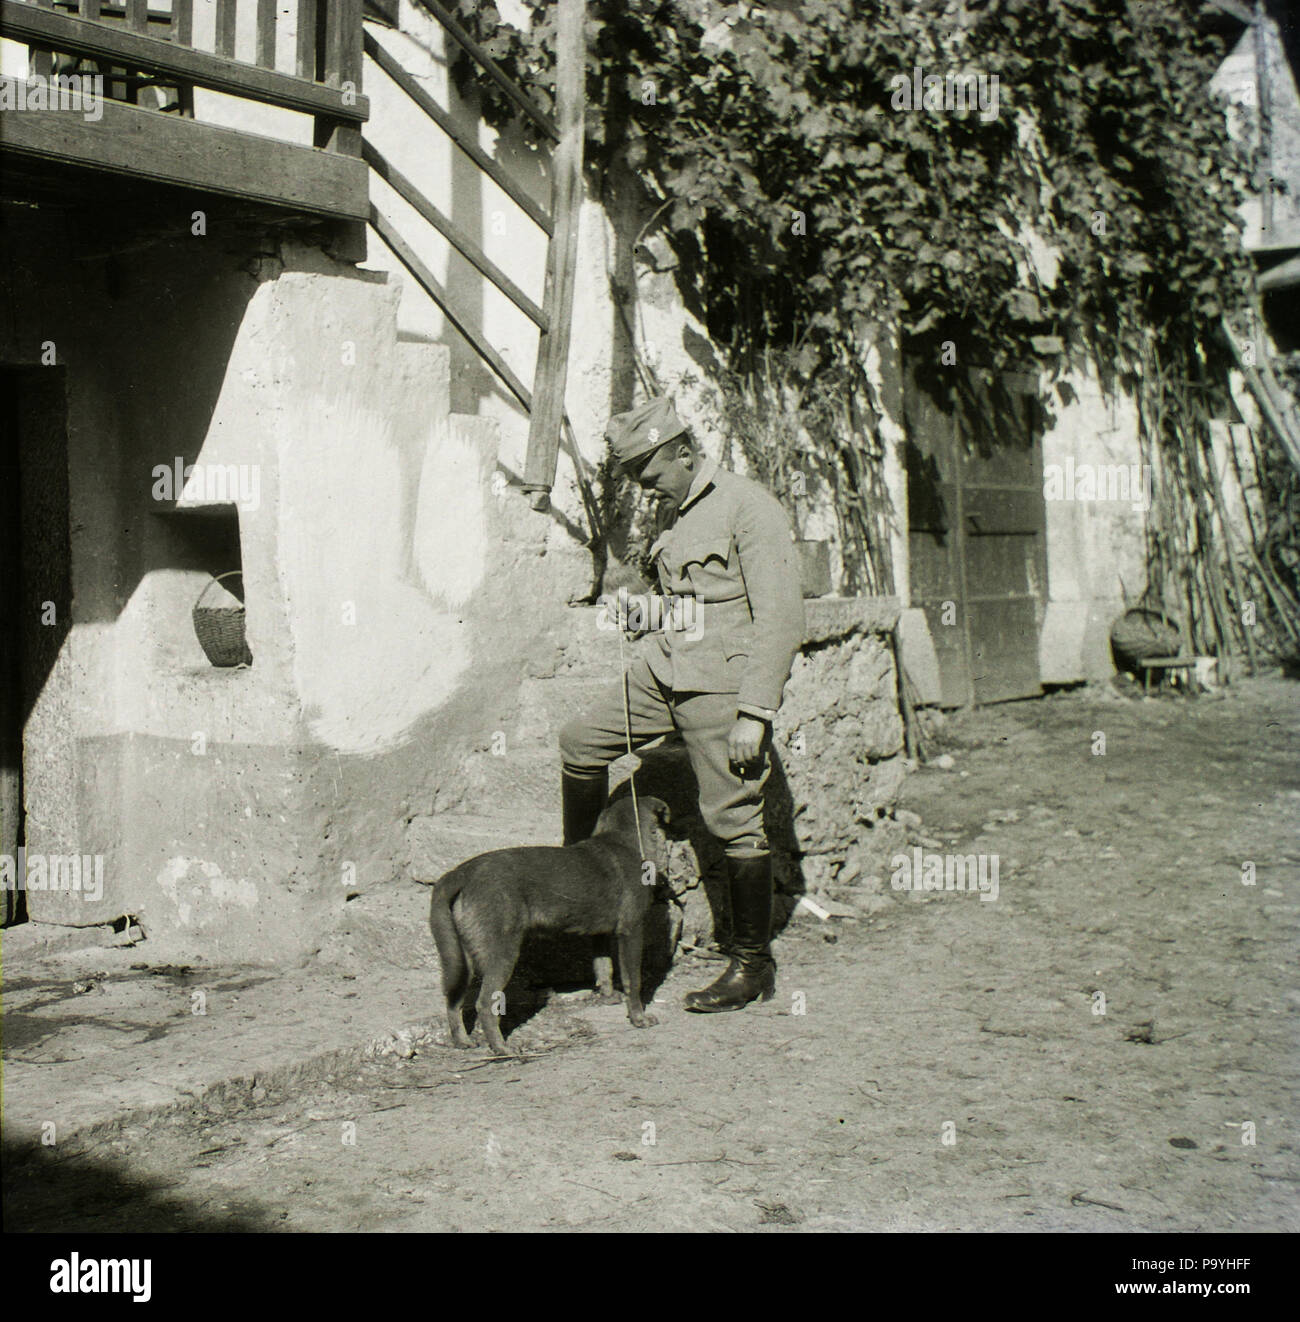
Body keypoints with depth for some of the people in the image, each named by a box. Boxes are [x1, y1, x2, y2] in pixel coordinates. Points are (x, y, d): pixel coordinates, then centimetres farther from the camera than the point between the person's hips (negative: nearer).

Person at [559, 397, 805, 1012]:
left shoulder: (749, 507, -14)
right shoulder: (674, 511, 13)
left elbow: (782, 618, -18)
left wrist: (755, 713, -22)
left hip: (721, 683, -9)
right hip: (665, 668, 9)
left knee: (732, 817, -5)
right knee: (582, 741, 12)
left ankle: (752, 963, 7)